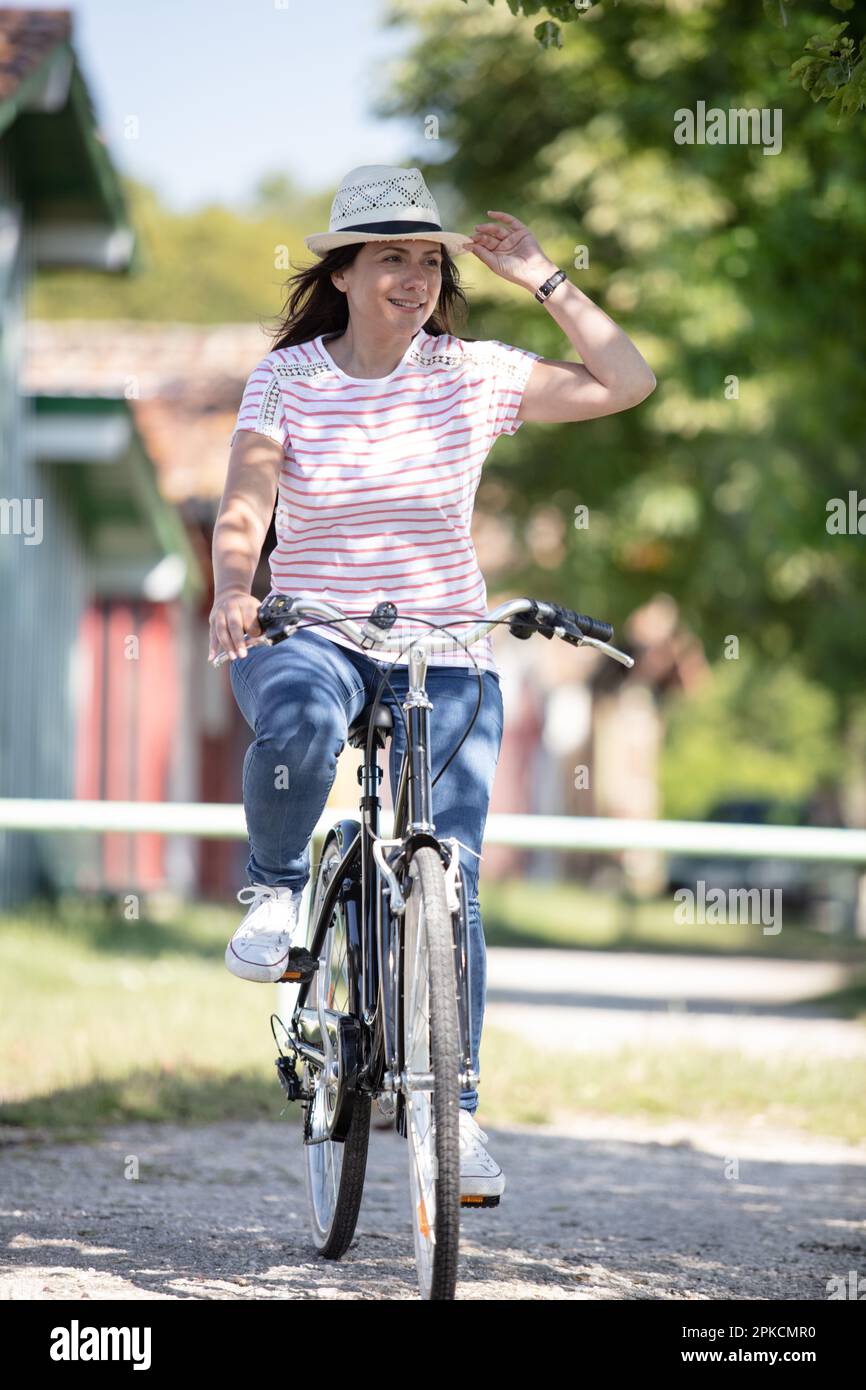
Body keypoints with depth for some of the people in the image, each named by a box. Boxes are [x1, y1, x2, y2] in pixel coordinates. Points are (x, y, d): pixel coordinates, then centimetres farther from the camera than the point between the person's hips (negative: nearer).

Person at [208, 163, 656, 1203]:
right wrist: (232, 592, -33)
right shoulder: (286, 378, -2)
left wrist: (542, 279, -7)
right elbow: (243, 510, -13)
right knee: (299, 718, -39)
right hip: (310, 636, -1)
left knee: (447, 883, -7)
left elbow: (625, 383, -3)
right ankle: (274, 892, -10)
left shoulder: (474, 374, 0)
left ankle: (458, 1109, 4)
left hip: (445, 655, 1)